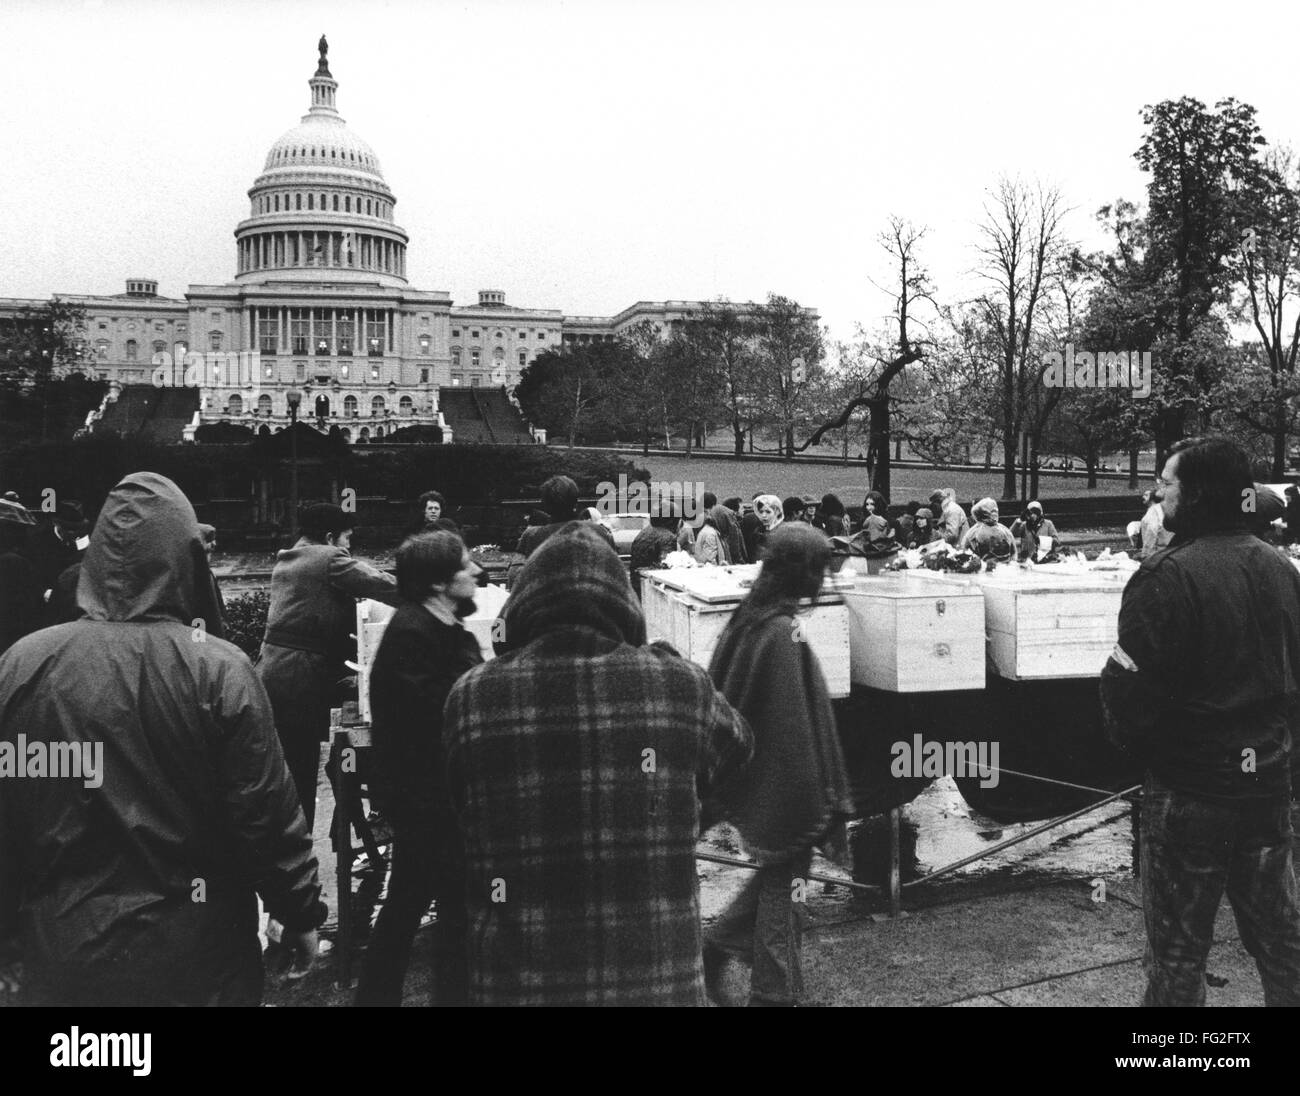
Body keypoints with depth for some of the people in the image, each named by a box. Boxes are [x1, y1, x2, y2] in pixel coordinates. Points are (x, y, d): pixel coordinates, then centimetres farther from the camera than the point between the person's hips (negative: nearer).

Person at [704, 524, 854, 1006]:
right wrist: (827, 800, -16)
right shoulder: (786, 633, -23)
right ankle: (775, 992, 21)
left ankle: (716, 944, 30)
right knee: (783, 880, 8)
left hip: (747, 778, 8)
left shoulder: (747, 618, 3)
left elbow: (724, 696, 11)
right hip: (782, 784, -8)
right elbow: (797, 727, -23)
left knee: (776, 867, 25)